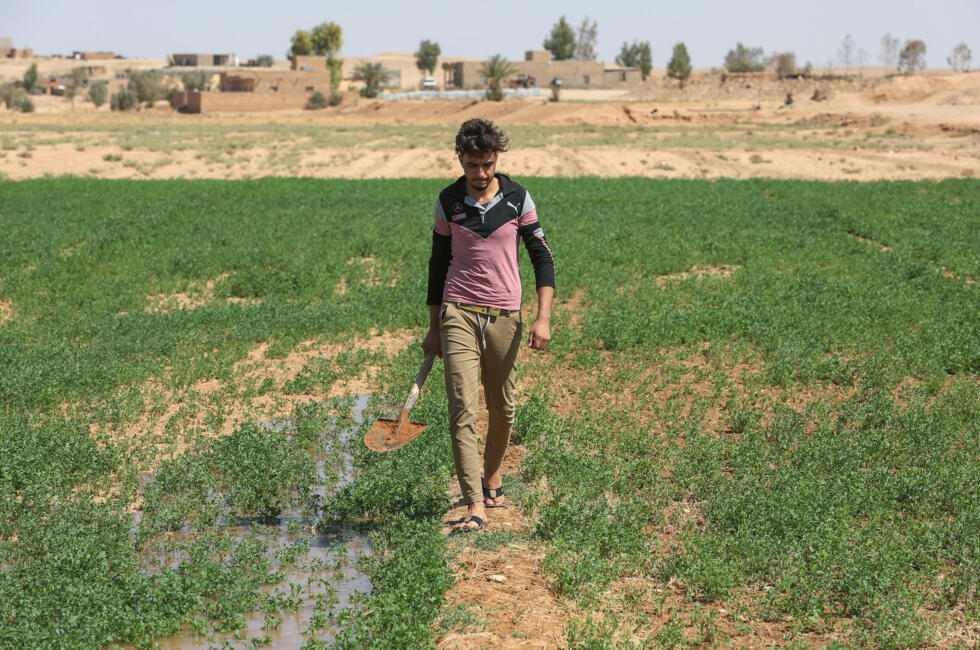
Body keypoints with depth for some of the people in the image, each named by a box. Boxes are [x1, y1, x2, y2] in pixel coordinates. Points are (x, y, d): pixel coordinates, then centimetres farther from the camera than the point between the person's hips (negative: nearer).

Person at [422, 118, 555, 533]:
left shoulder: (518, 198, 1)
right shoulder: (448, 201, 3)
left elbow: (542, 257, 4)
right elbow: (439, 263, 11)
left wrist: (543, 318, -6)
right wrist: (433, 327, 13)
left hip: (505, 315, 1)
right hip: (459, 313, -1)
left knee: (502, 409, 10)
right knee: (463, 410, -12)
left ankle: (492, 478, 35)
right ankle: (475, 506, -14)